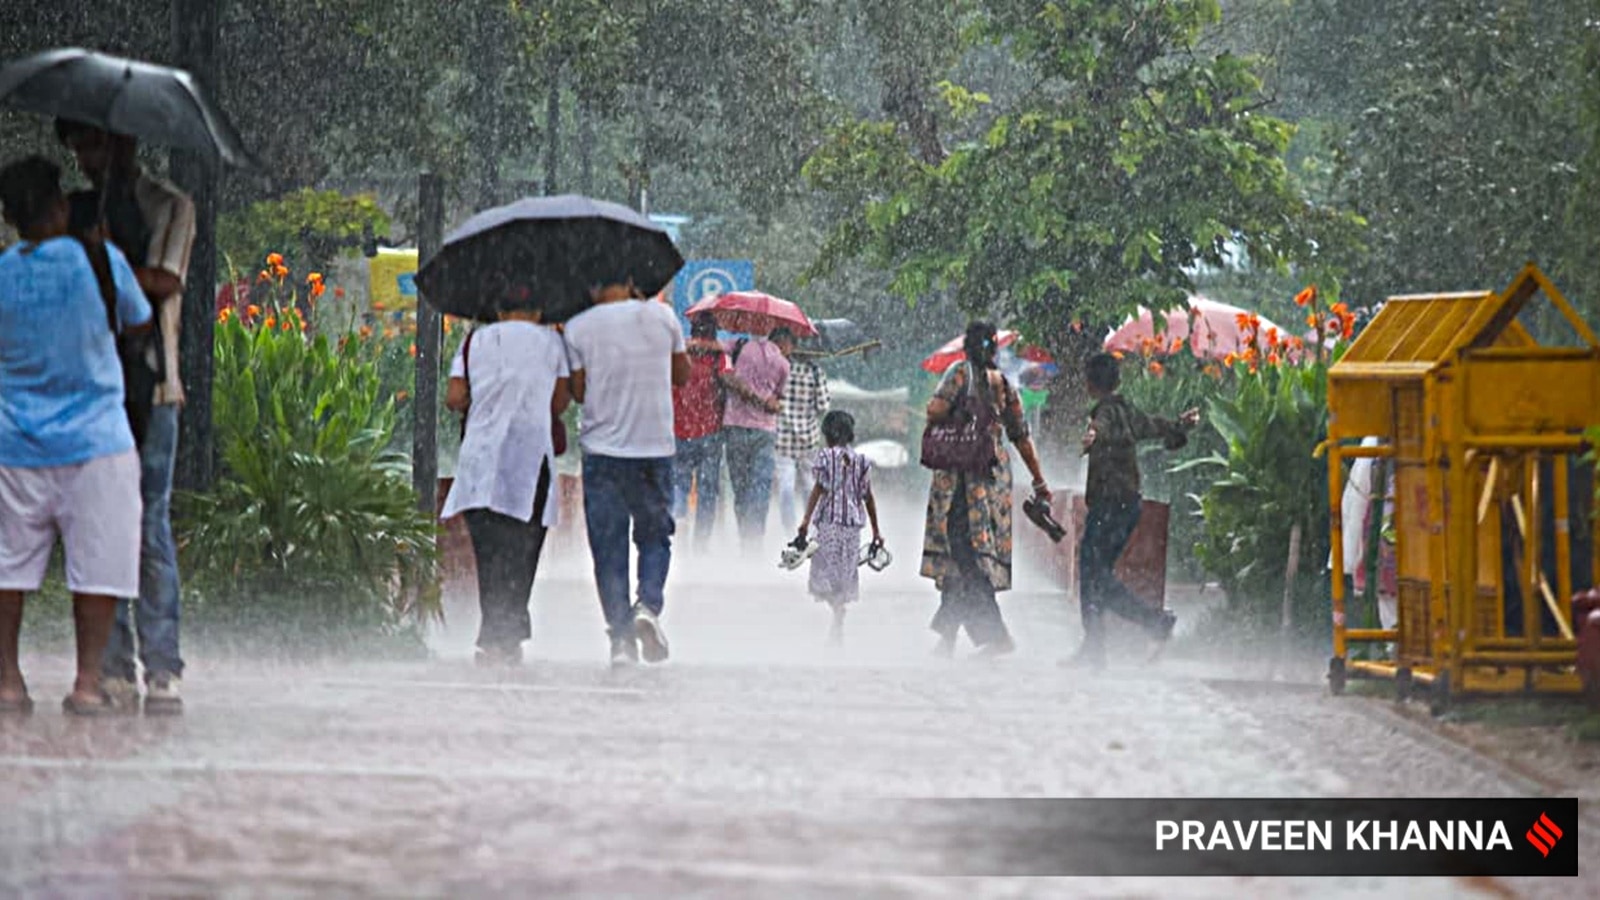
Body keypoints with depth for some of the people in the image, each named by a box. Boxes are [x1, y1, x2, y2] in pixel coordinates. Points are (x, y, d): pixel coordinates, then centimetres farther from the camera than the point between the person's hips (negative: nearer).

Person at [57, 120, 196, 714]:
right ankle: (114, 670, 5)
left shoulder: (169, 208, 3)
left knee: (150, 525, -7)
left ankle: (162, 670, -5)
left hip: (148, 387, -5)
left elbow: (163, 281, -11)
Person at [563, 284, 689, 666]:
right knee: (654, 535, 16)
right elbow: (682, 374, 12)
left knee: (608, 548, 7)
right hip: (655, 448, 1)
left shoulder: (578, 328, -5)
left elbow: (578, 391, 0)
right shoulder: (661, 317, -3)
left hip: (602, 450, -1)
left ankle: (621, 636, 2)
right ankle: (649, 604, -9)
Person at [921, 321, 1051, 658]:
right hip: (997, 473, 6)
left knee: (963, 555, -8)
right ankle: (947, 635, 15)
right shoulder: (1004, 384, 10)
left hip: (962, 473, -6)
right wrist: (1039, 482, 19)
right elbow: (1022, 437, 13)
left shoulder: (962, 372, -5)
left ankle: (995, 635, -17)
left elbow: (936, 410, -18)